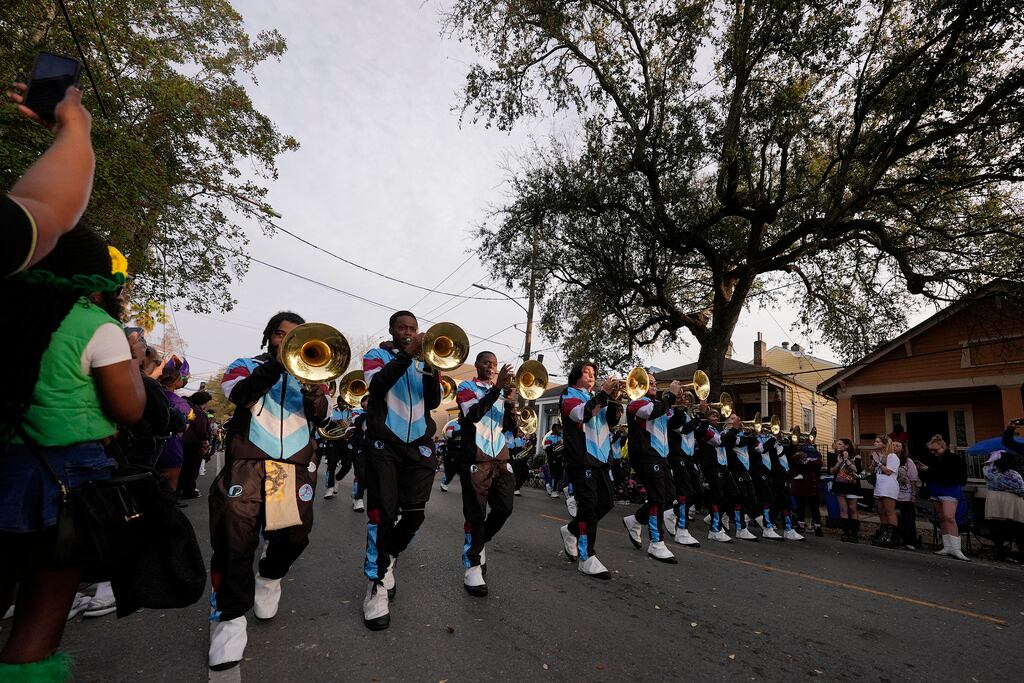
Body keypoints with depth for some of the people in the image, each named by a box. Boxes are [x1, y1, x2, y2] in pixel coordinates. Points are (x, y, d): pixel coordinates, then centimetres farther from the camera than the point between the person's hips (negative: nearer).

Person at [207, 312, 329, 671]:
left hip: (296, 468, 2)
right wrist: (277, 362, -15)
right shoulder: (246, 366, 13)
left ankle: (270, 578, 33)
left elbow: (320, 418, 3)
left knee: (293, 536, 2)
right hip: (248, 464, -2)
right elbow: (238, 393, -10)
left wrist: (313, 390, -15)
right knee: (236, 537, -10)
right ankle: (229, 616, 6)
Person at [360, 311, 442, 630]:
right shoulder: (376, 356, 6)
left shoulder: (423, 361, 14)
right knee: (382, 513, -7)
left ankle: (388, 558, 28)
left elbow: (433, 402, 2)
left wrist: (431, 367, -12)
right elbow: (377, 386, -15)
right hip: (384, 444, -3)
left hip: (419, 445, 3)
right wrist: (406, 354, -21)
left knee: (415, 513, 1)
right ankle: (377, 585, 5)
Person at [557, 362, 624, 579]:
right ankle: (587, 559, -5)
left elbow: (613, 419, 9)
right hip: (581, 458, -8)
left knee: (606, 503, 9)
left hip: (601, 457, 8)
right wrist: (604, 394, -19)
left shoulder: (595, 397, 22)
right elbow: (581, 414, -19)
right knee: (588, 506, -10)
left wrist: (614, 398, -8)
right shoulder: (569, 394, 1)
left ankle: (571, 530, 27)